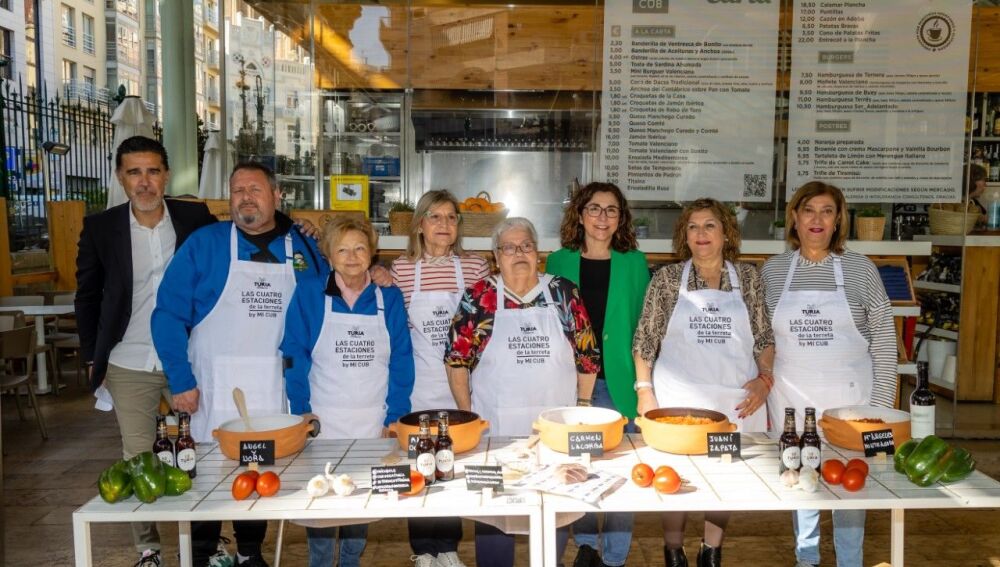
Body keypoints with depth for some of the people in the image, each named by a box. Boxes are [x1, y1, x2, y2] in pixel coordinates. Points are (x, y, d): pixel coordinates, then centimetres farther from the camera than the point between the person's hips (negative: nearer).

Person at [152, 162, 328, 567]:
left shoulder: (303, 249, 5)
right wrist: (181, 381, -9)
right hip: (215, 388, -2)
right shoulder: (204, 244, -3)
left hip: (277, 391, 3)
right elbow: (168, 315, -4)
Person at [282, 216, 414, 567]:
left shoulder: (389, 298, 0)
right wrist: (303, 412, -8)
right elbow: (294, 357, -4)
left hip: (374, 423, 2)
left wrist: (395, 416, -4)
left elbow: (401, 362, 0)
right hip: (323, 421, -1)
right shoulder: (308, 295, -4)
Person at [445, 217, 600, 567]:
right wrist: (468, 416, -2)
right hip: (496, 428, -1)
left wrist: (583, 404, 4)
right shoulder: (478, 298, -3)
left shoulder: (564, 293, 1)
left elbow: (587, 355, 6)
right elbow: (457, 360, -1)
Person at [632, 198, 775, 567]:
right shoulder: (667, 278, -1)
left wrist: (765, 378, -3)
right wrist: (644, 390, -5)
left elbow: (764, 336, 10)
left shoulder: (748, 277, 4)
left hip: (735, 398, 2)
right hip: (677, 397, -1)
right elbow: (645, 339, 0)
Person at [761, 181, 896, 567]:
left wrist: (881, 402, -3)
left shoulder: (860, 268, -4)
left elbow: (884, 340, -1)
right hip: (791, 395, 2)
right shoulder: (772, 269, 0)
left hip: (849, 392, -1)